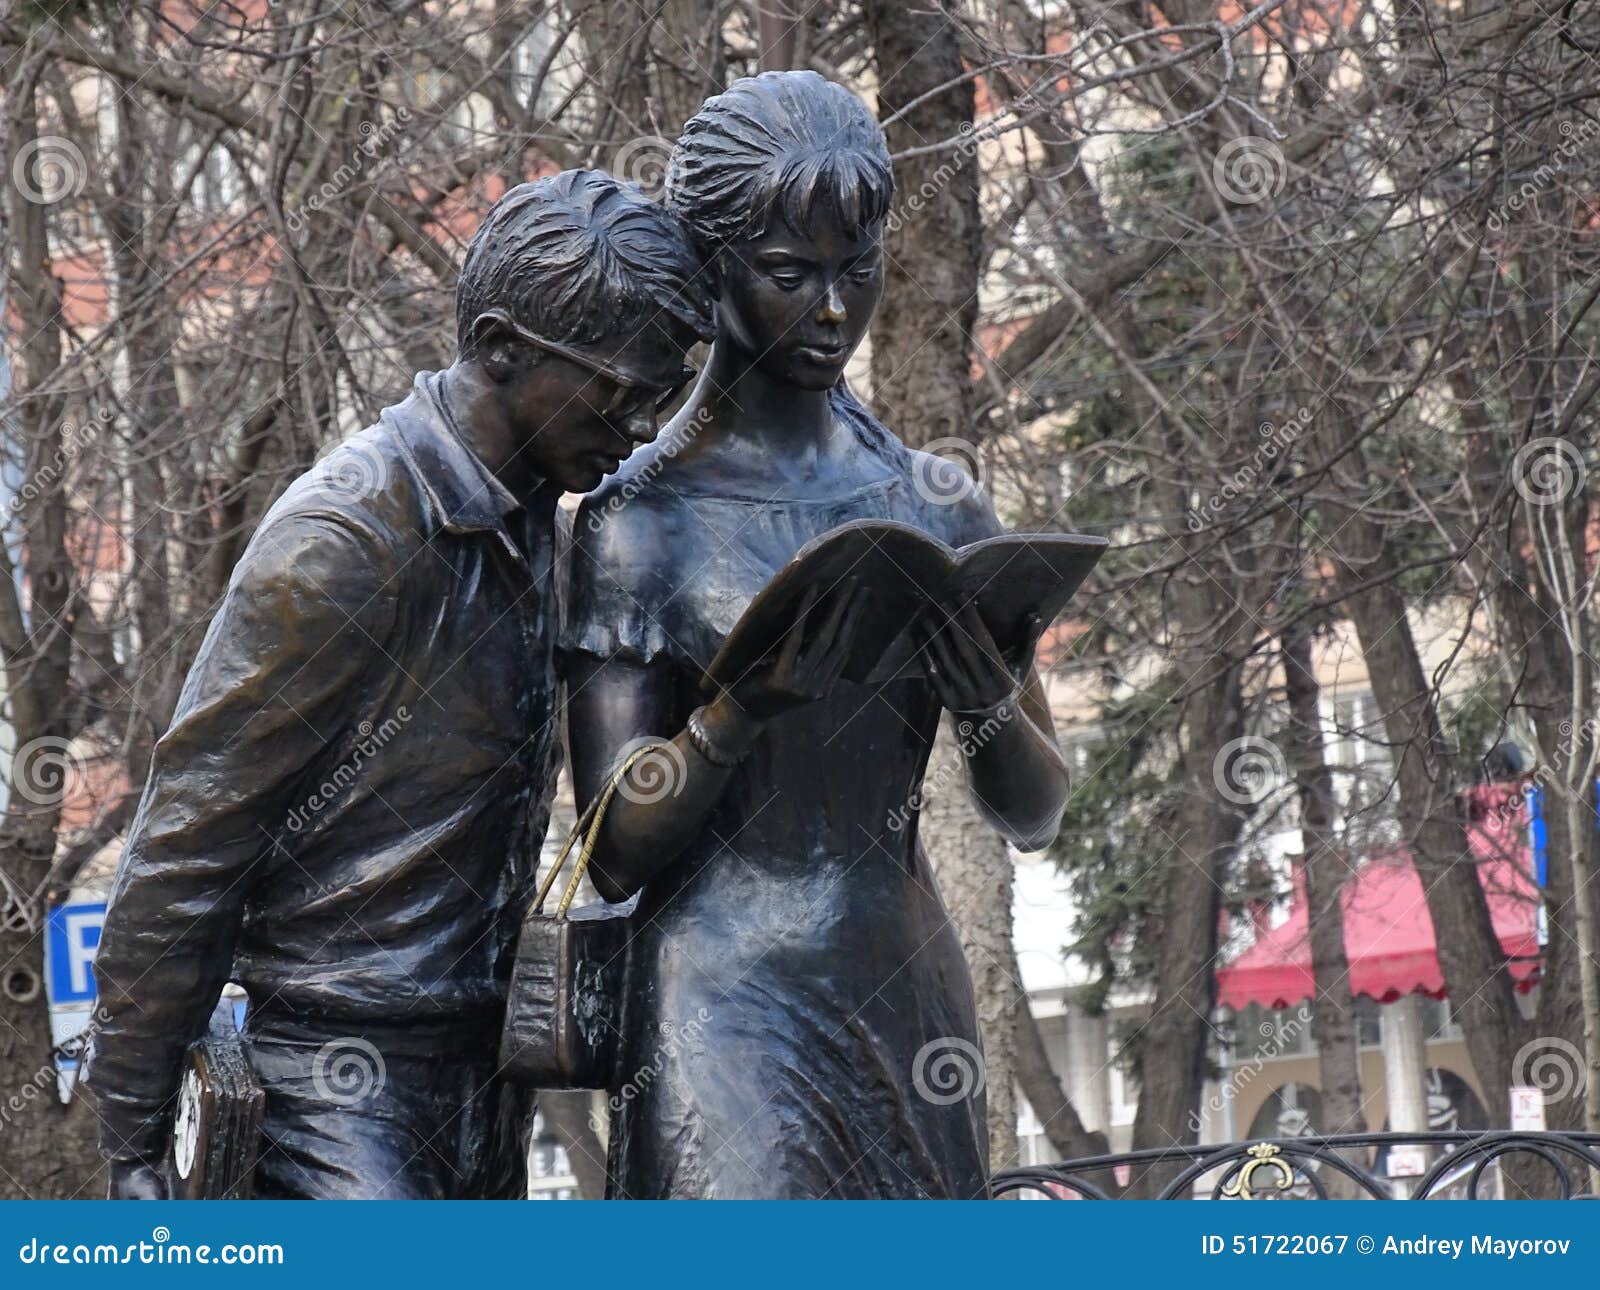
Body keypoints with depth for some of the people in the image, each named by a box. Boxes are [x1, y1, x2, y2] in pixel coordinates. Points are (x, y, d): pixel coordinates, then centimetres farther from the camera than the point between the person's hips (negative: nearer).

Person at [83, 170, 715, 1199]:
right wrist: (134, 1135, -14)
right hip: (341, 1081, -8)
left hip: (475, 1067, 9)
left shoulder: (527, 521, 10)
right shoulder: (347, 537, -17)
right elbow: (189, 837, -15)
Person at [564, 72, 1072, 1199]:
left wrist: (991, 705, -8)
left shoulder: (937, 505, 11)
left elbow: (1036, 817, 14)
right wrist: (738, 711, -23)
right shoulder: (646, 515, -2)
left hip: (909, 1007, 4)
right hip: (728, 1009, -4)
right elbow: (616, 853, -5)